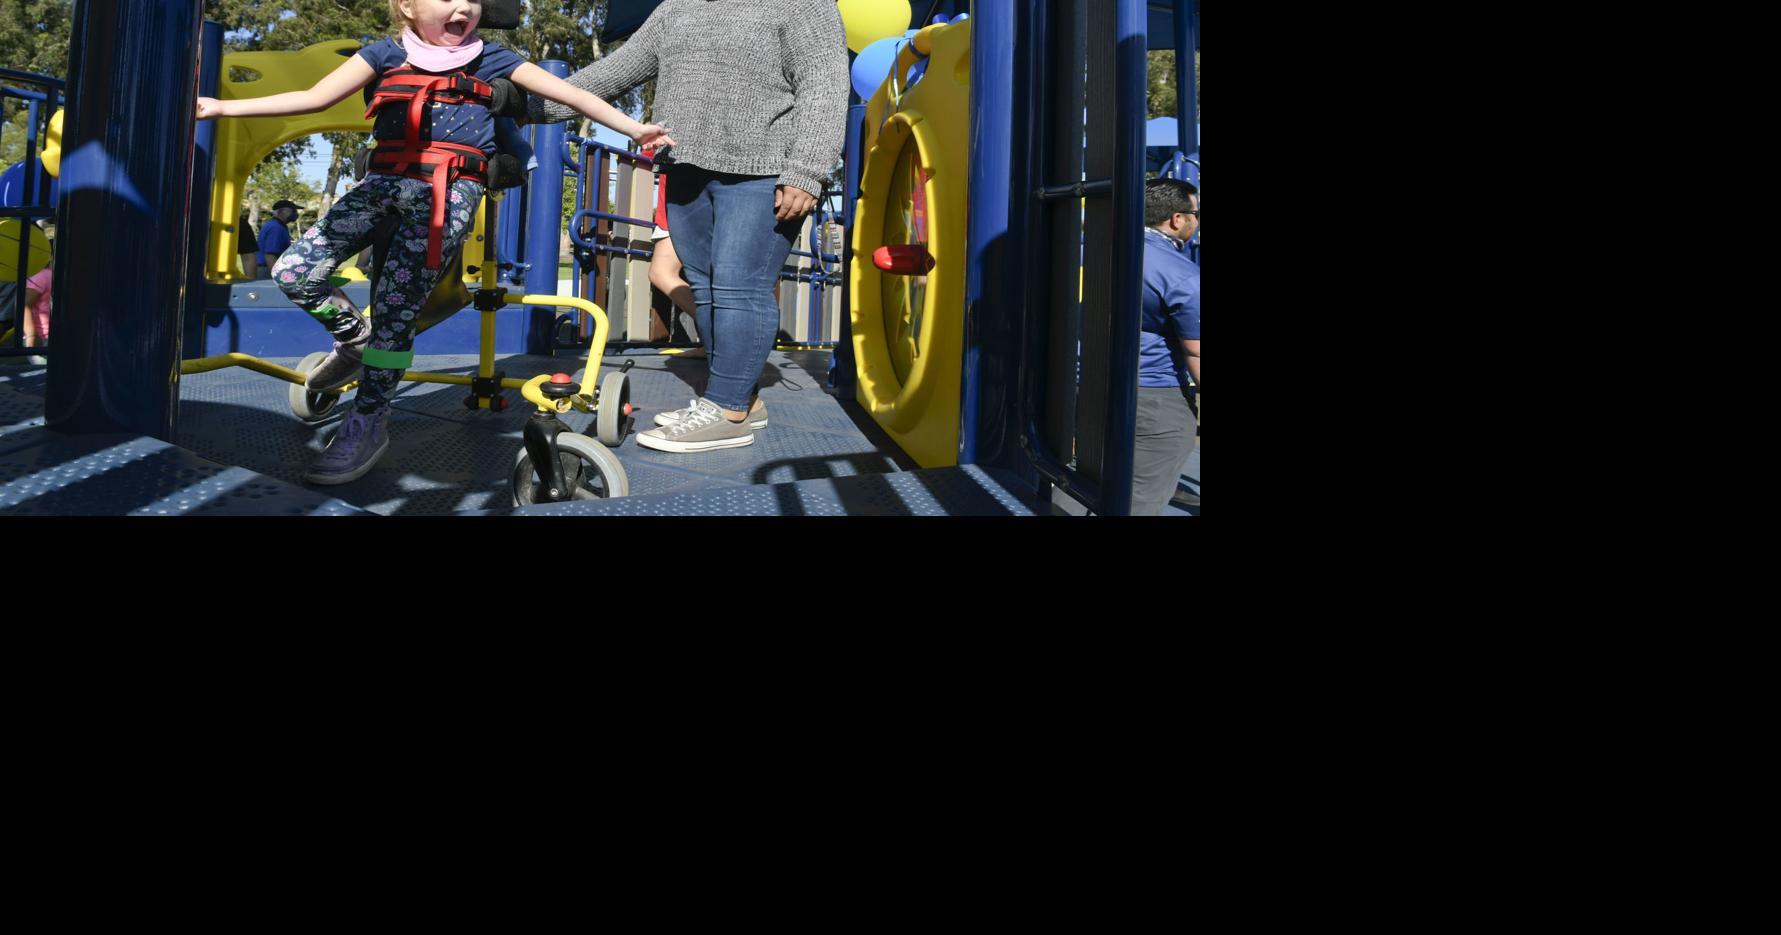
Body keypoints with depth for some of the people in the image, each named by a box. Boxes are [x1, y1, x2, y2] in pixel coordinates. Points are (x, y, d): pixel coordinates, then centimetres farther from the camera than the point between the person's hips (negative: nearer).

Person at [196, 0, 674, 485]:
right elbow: (317, 97, 5)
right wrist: (222, 107, -2)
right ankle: (355, 339, 23)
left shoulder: (490, 58, 11)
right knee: (293, 273, -6)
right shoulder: (386, 53, 12)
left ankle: (369, 423, 6)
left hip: (450, 190, -3)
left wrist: (633, 128, 4)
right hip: (384, 182, 3)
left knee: (396, 306, -11)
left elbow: (566, 92, 10)